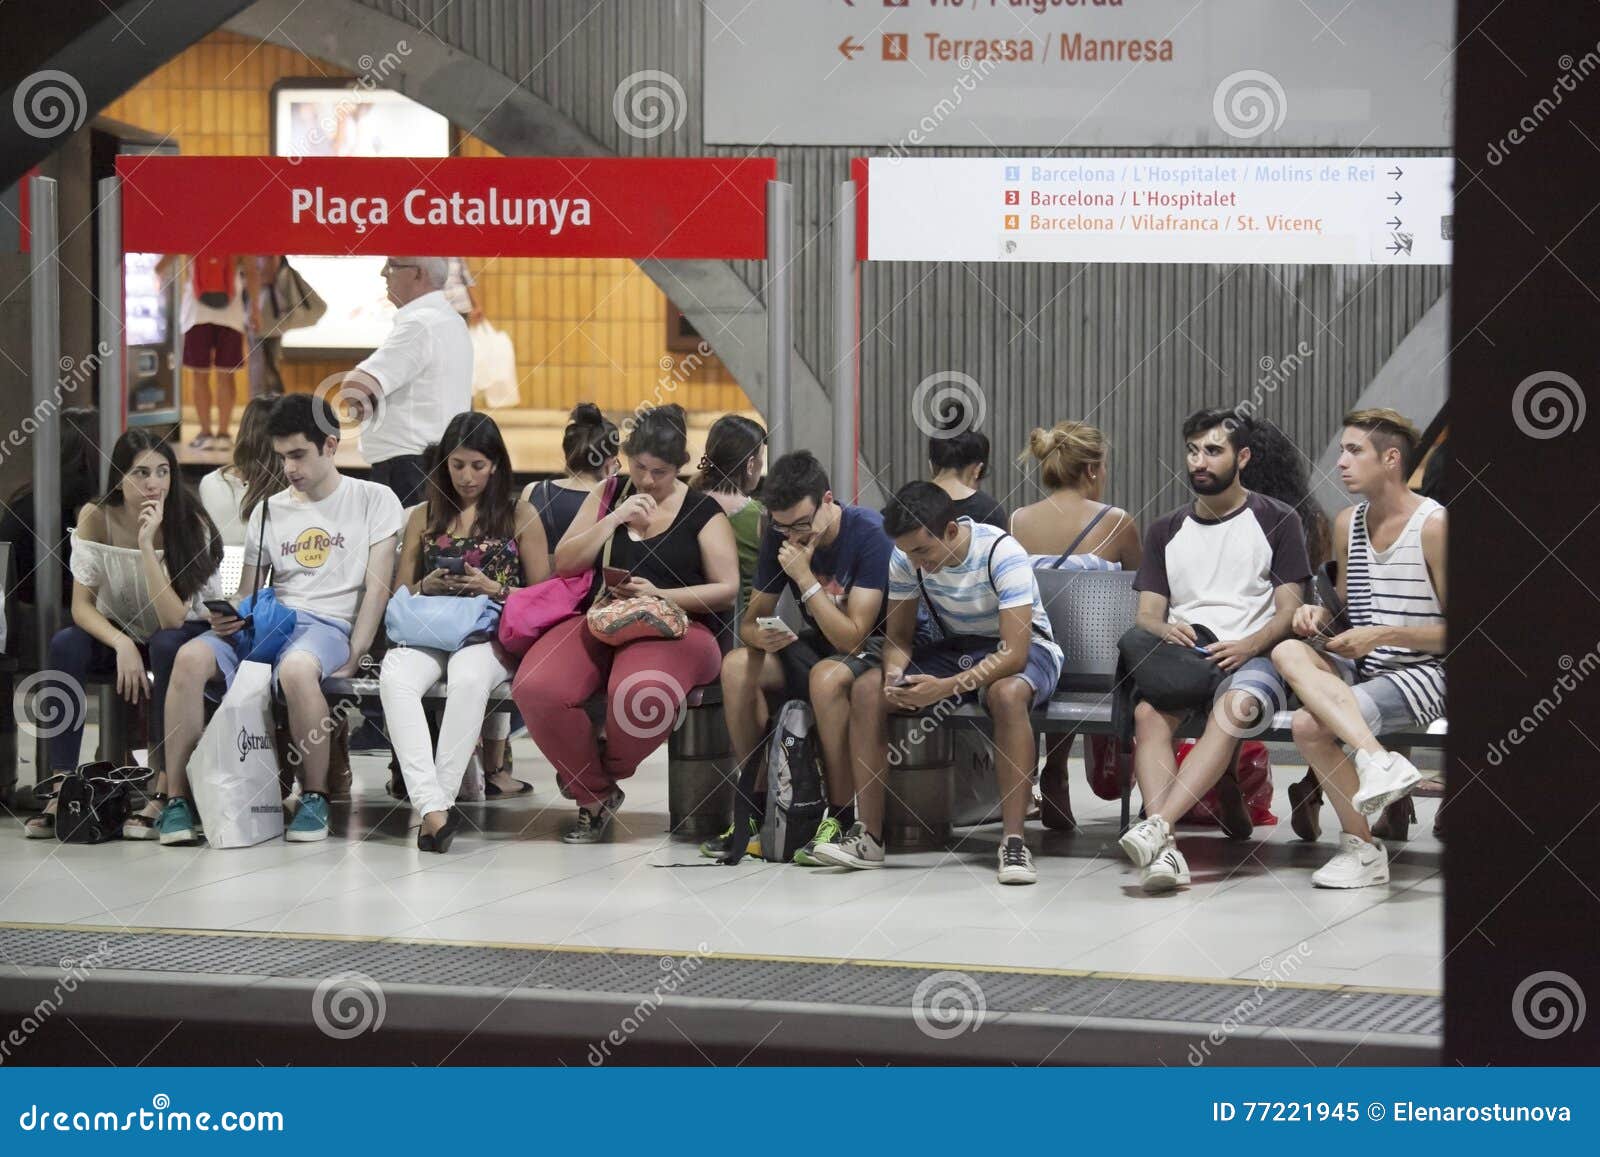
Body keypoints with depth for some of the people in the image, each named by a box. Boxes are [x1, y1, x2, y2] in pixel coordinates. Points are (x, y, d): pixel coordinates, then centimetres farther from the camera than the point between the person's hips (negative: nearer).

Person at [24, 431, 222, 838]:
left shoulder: (189, 524, -21)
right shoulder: (96, 518, -15)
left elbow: (172, 619, -28)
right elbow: (81, 605, -14)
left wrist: (147, 544, -37)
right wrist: (122, 644, -32)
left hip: (182, 634, -2)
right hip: (117, 632, 2)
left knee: (167, 646, -36)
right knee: (65, 645, -27)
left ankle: (163, 789, -32)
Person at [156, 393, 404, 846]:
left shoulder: (374, 500, 8)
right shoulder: (268, 511, 20)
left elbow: (376, 588, 0)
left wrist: (353, 657, -12)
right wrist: (230, 617, -6)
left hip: (329, 625, -4)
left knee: (296, 668, -41)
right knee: (191, 658, -28)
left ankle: (315, 797, -22)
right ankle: (176, 800, -24)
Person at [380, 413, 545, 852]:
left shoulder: (519, 515, 12)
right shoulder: (423, 517, 19)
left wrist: (494, 588, -8)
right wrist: (427, 586, -1)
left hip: (494, 632, -2)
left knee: (468, 678, -41)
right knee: (395, 677, -35)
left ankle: (440, 798, -37)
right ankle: (433, 804, -45)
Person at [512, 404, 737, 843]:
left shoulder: (703, 511, 6)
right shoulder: (609, 495, 17)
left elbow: (727, 590, 1)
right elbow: (564, 563, 11)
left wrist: (659, 594, -11)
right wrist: (615, 520, -2)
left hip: (674, 629, -3)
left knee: (640, 694, -41)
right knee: (534, 688, -29)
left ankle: (605, 772, -2)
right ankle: (595, 794, -6)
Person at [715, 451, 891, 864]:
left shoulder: (869, 532, -24)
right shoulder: (780, 537, -5)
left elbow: (851, 637, -27)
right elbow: (752, 617, 0)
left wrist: (805, 578, -30)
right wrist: (759, 636, -24)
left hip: (875, 647, -6)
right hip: (819, 643, 6)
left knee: (827, 677, -38)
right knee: (737, 666, -19)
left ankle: (841, 818, -27)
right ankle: (755, 806, -12)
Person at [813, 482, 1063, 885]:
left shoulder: (1002, 553, -27)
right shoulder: (906, 558, -10)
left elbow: (1015, 654, -32)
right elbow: (898, 636, 0)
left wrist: (946, 688, -41)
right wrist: (894, 675, -24)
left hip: (1022, 650, -6)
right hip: (952, 648, 6)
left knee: (1007, 694, -41)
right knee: (866, 689, -17)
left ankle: (1014, 842, -38)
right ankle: (867, 836, -14)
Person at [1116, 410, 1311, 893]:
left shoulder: (1277, 521, 11)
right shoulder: (1165, 531, 22)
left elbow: (1289, 612, 3)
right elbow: (1146, 614, 15)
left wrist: (1248, 645, -18)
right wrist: (1165, 630, -11)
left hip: (1252, 658, -3)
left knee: (1236, 707, -39)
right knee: (1148, 711, -33)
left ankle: (1157, 825, -53)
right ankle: (1164, 851, -48)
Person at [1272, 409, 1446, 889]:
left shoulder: (1434, 525, -10)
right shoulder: (1347, 523, 12)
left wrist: (1380, 636, -17)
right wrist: (1321, 615, 1)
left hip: (1421, 672, -7)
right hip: (1359, 668, 7)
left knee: (1311, 724, -29)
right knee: (1288, 651, -28)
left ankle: (1361, 846, -18)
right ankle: (1377, 760, -41)